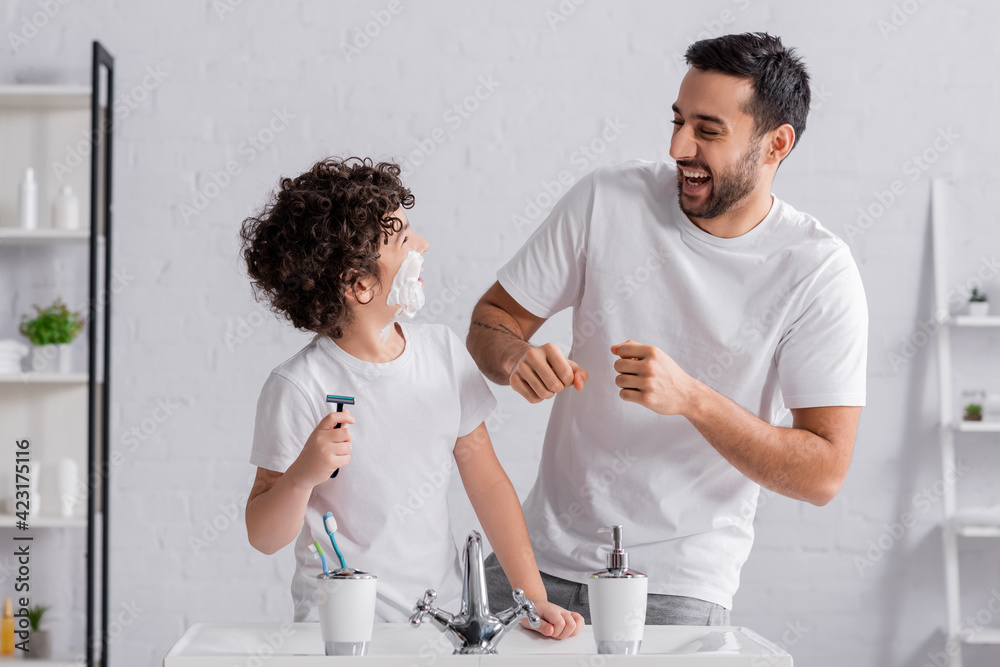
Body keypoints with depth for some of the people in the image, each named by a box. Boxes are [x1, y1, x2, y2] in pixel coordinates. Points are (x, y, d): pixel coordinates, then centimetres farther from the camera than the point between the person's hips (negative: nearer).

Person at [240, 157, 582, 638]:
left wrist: (535, 598, 3)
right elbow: (264, 538, -6)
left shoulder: (442, 350, 2)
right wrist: (302, 476, -26)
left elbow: (486, 479, 8)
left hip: (444, 617, 5)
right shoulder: (300, 387, -13)